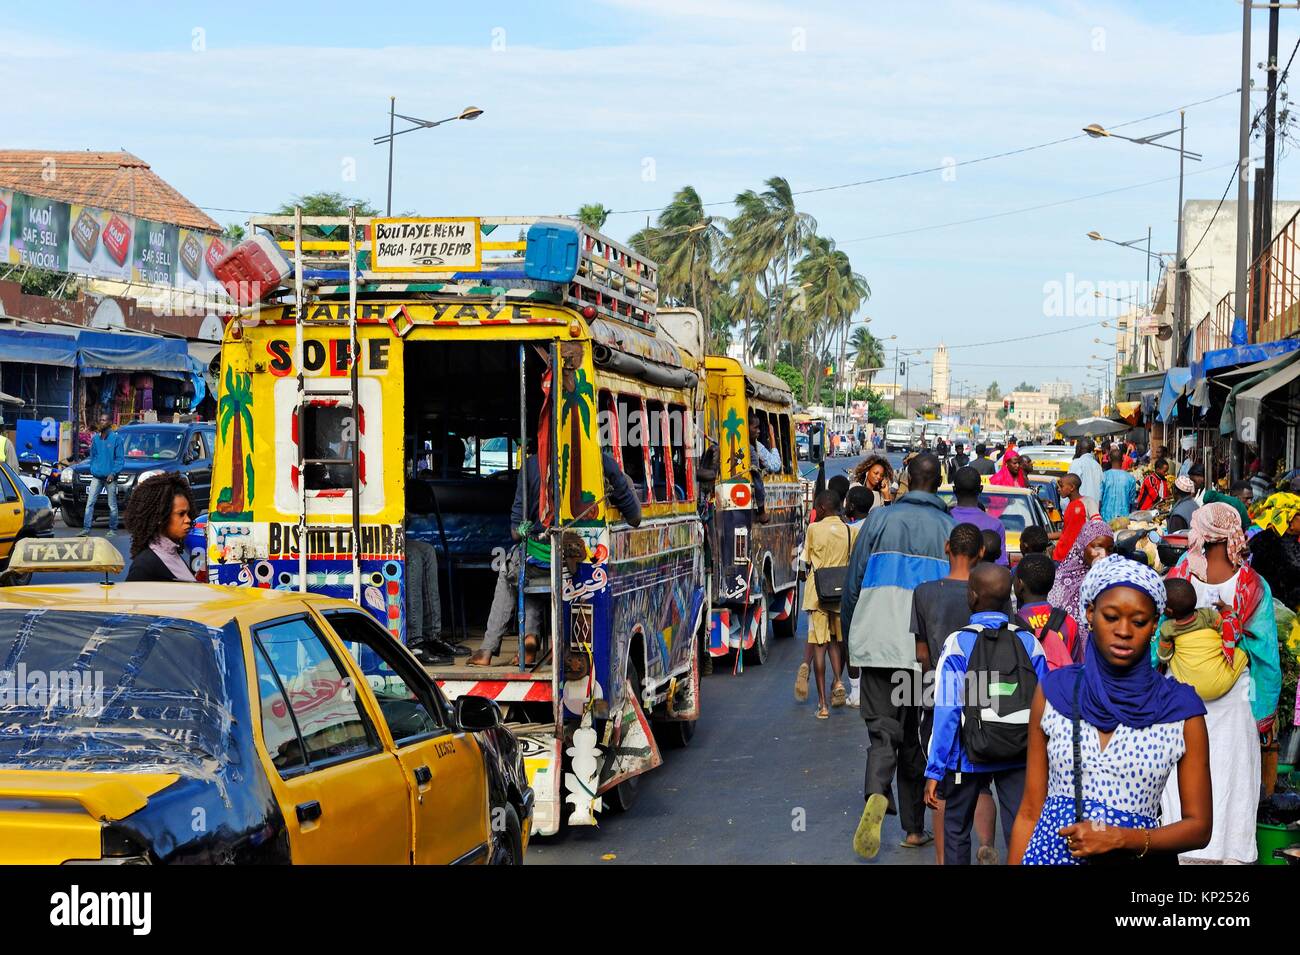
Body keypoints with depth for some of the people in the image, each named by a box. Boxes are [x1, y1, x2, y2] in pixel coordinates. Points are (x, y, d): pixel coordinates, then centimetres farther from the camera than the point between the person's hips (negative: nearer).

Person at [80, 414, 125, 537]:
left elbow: (120, 458, -5)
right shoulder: (95, 438, 10)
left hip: (110, 477, -4)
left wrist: (113, 473, -13)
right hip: (96, 476, 4)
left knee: (112, 505, 2)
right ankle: (86, 529, -5)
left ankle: (112, 530, 11)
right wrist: (92, 469, 7)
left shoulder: (116, 438, -4)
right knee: (90, 502, -4)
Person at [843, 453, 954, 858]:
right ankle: (914, 827, 19)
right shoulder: (951, 529, 4)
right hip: (930, 652, 1)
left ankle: (877, 794, -31)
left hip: (880, 646, -1)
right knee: (916, 736, 14)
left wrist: (850, 641, 16)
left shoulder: (881, 520, 2)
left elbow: (853, 585, 4)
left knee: (883, 731, -2)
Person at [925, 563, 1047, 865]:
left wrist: (934, 771, -11)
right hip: (1021, 757, 2)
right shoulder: (1029, 643, -4)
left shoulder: (958, 643, -11)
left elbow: (947, 712, -14)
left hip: (970, 759, -2)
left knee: (956, 830, 17)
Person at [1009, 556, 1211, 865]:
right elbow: (1029, 813, 2)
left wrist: (1120, 838, -14)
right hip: (1053, 852, 1)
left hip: (1137, 855, -1)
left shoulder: (1180, 708, -4)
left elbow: (1199, 827, -2)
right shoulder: (1053, 692, -1)